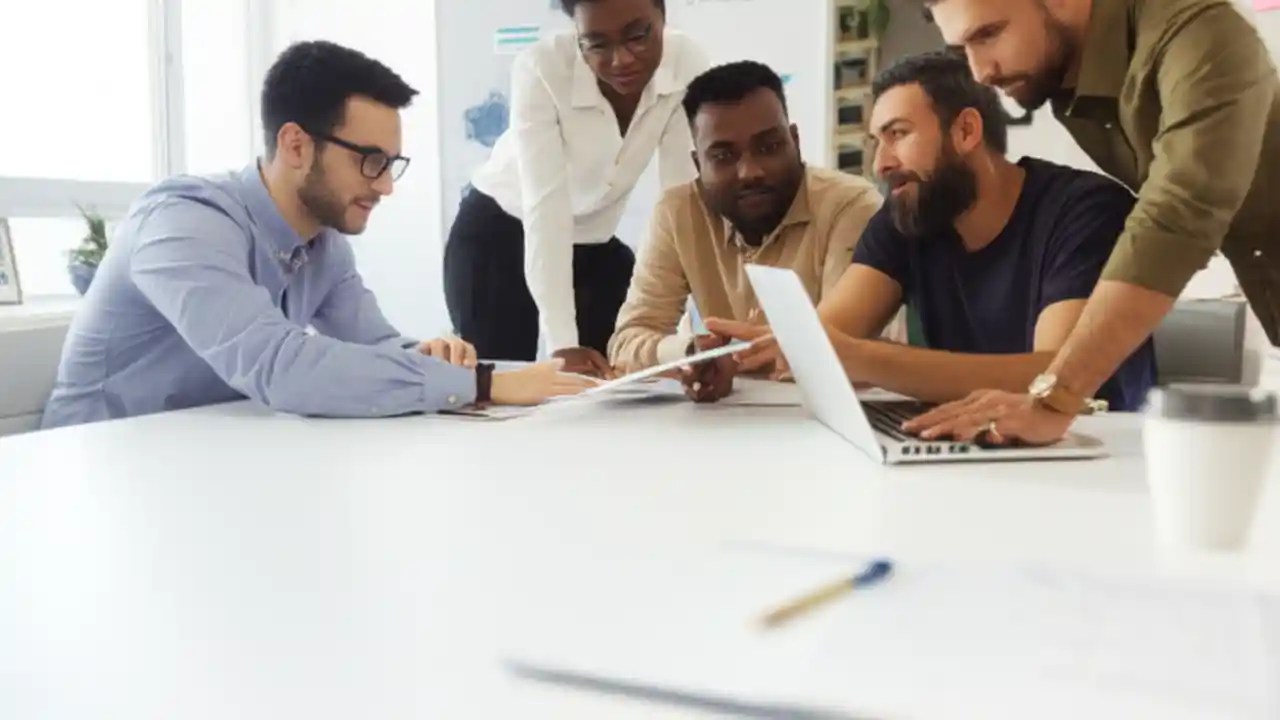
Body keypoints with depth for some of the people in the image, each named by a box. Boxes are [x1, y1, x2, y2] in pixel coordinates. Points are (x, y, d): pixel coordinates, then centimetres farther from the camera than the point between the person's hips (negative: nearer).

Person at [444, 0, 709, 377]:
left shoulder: (687, 63, -20)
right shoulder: (542, 68, -28)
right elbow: (546, 205, -34)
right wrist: (562, 343, -43)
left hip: (596, 244, 3)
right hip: (499, 234, -3)